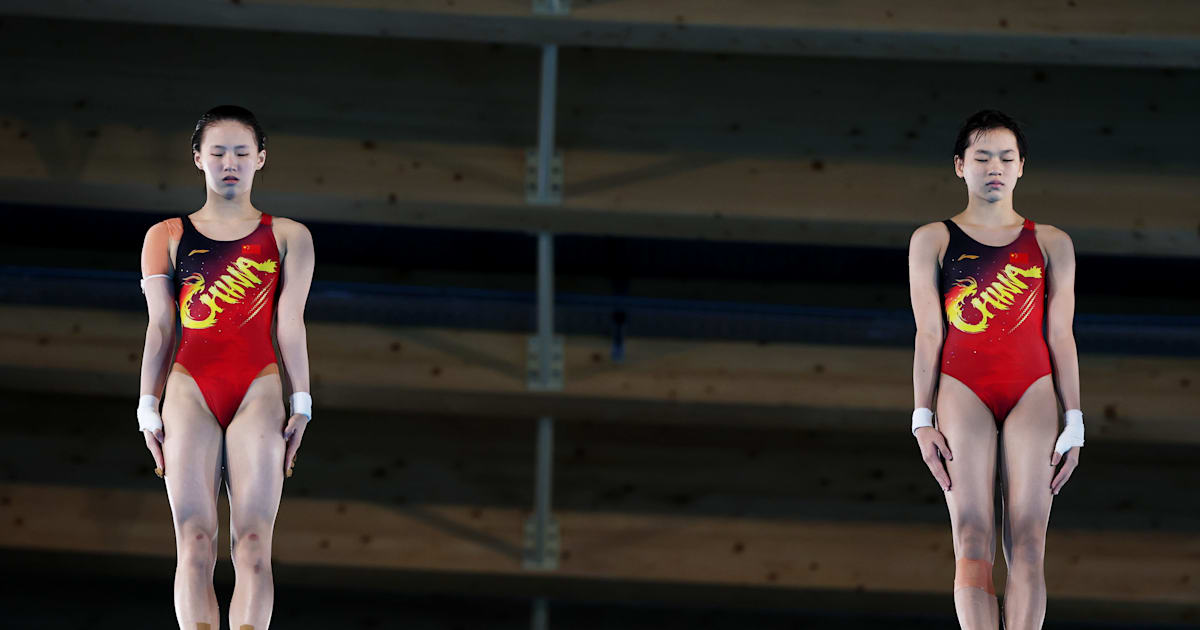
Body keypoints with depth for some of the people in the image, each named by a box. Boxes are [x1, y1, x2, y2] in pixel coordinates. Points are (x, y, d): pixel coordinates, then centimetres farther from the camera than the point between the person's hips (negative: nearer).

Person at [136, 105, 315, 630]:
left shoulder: (287, 237, 12)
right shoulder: (166, 237, 12)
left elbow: (290, 325, 8)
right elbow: (160, 328, 10)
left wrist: (301, 404, 3)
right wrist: (148, 409, 4)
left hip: (259, 391, 0)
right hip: (190, 392, 0)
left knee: (253, 546, -8)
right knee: (194, 546, -8)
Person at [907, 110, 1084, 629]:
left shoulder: (1051, 244, 13)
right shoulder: (933, 241, 10)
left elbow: (1061, 336, 10)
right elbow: (928, 334, 6)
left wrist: (1073, 423, 5)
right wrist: (923, 419, -1)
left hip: (1033, 393, 1)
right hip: (962, 390, -1)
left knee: (1027, 544, -6)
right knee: (973, 540, -9)